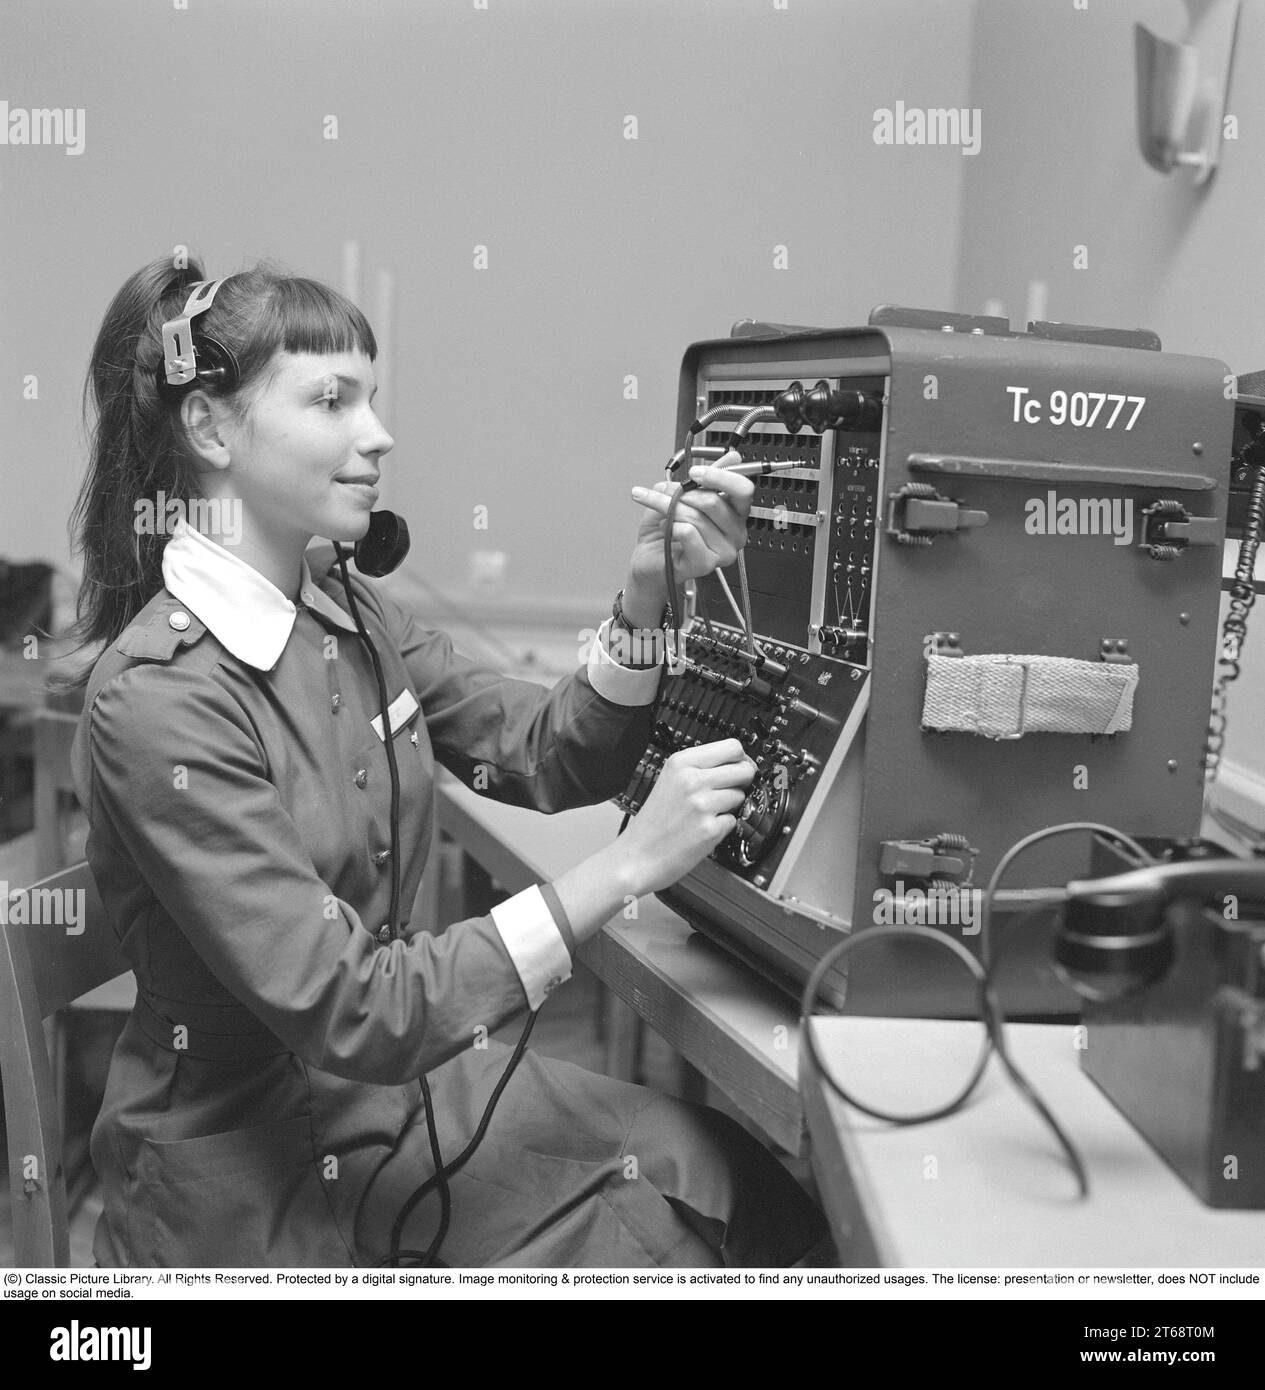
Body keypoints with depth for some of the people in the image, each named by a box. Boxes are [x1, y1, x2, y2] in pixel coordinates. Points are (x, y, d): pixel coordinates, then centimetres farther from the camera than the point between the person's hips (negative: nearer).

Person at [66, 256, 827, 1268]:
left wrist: (647, 595, -15)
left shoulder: (345, 611, 0)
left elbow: (548, 760, 1)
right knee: (661, 1232, -9)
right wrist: (626, 867, -29)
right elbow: (345, 1011, -27)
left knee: (755, 1187, -1)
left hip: (390, 1080, 7)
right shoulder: (159, 699, -24)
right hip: (246, 1175, -6)